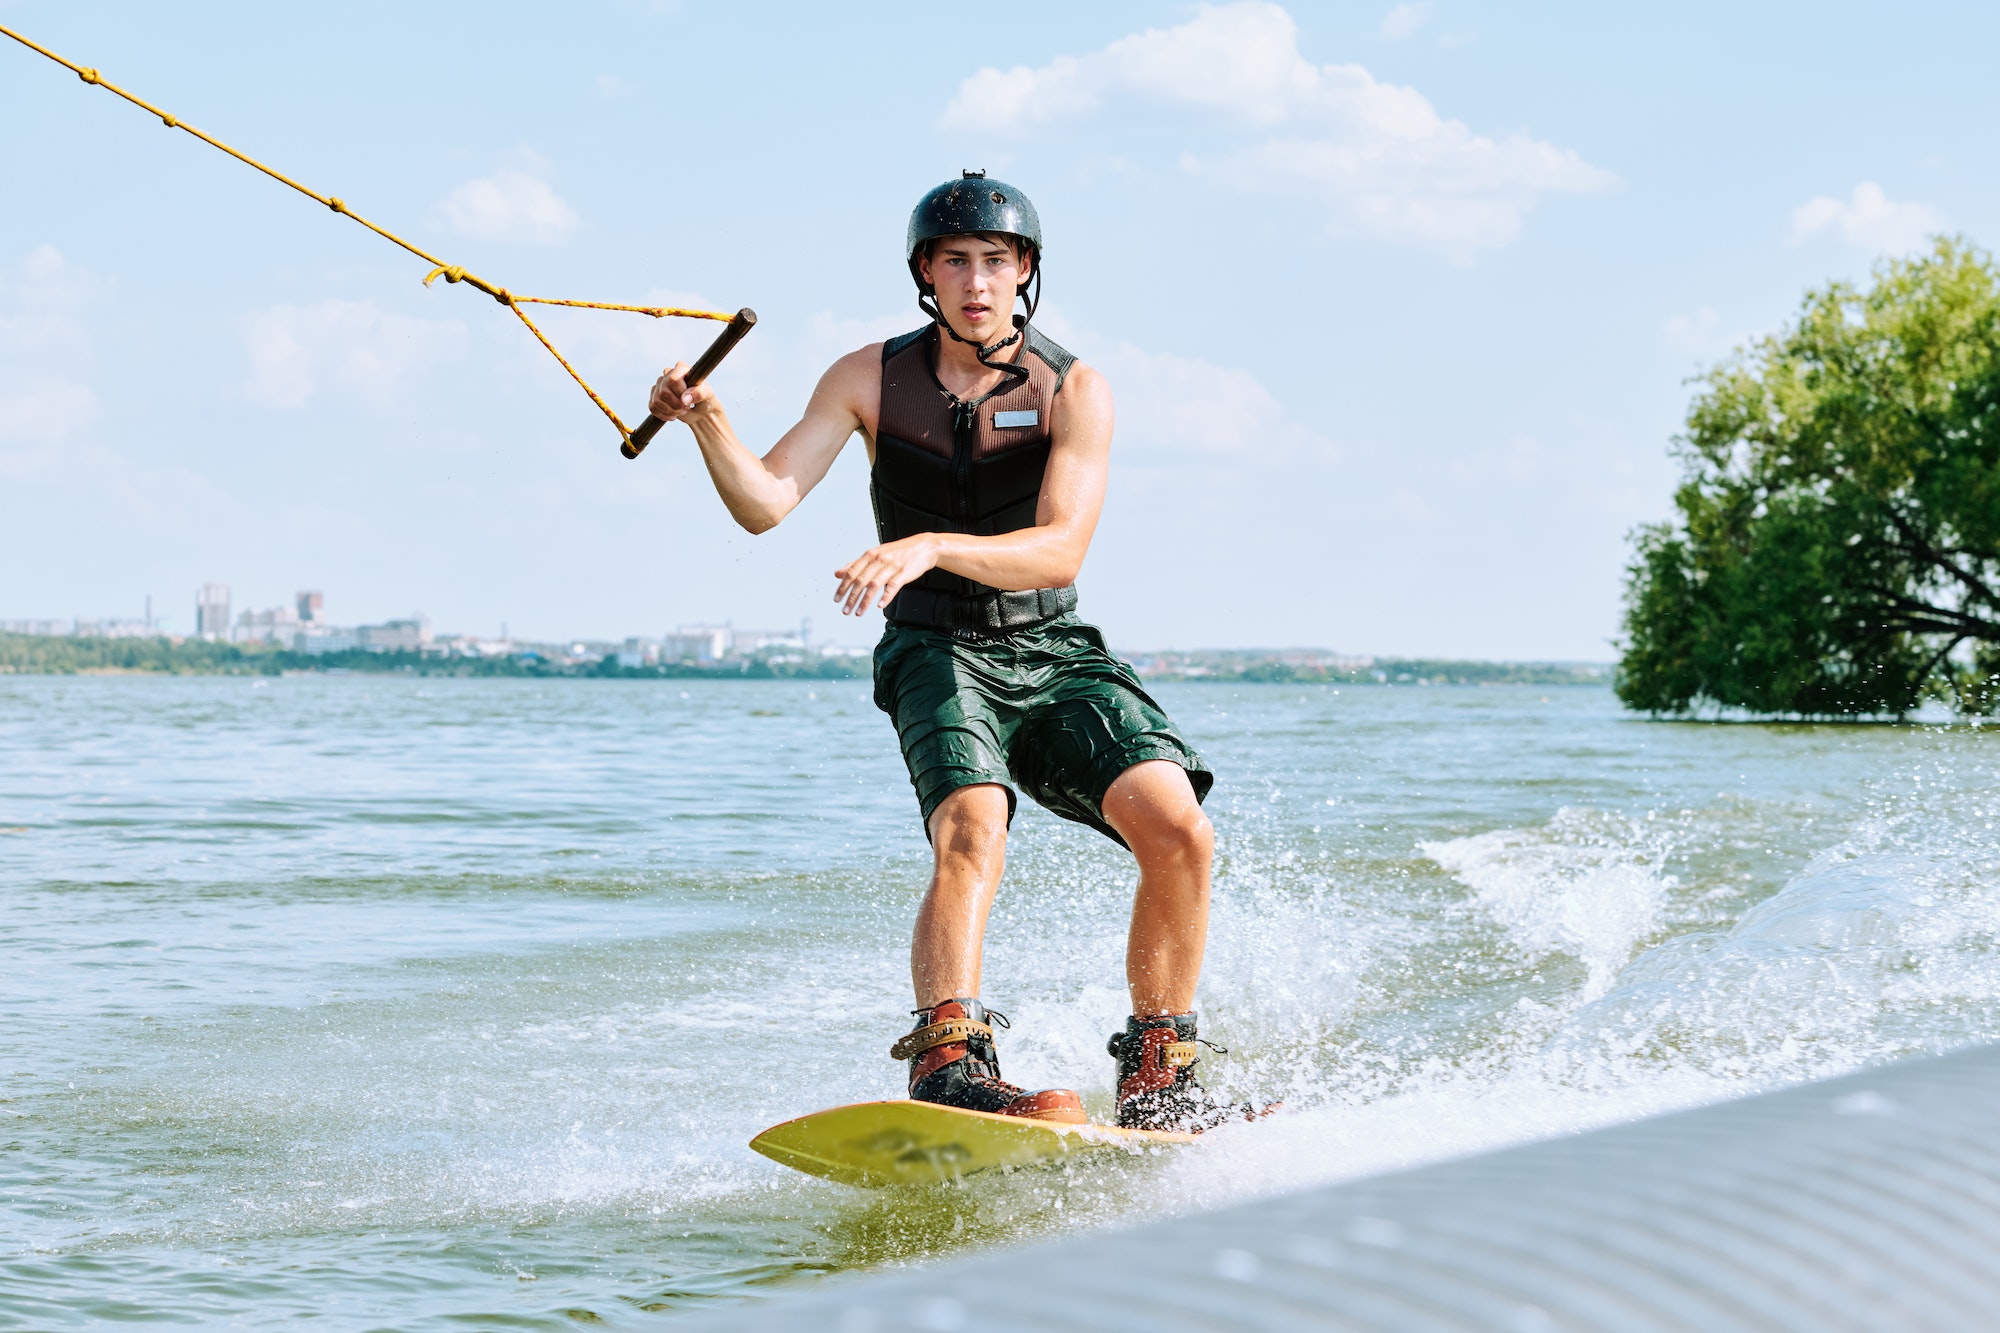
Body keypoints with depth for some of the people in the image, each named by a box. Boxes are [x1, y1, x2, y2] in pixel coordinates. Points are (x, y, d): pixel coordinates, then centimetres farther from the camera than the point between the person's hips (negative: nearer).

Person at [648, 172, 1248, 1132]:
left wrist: (929, 547, -33)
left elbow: (1060, 551, -18)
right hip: (937, 653, -1)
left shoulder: (1072, 390, -5)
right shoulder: (871, 379, 1)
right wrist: (708, 422, -26)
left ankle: (1157, 1076, -5)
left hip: (1055, 653, 1)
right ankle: (949, 1067, -42)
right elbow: (765, 504, -7)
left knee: (1179, 829, -19)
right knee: (973, 826, -32)